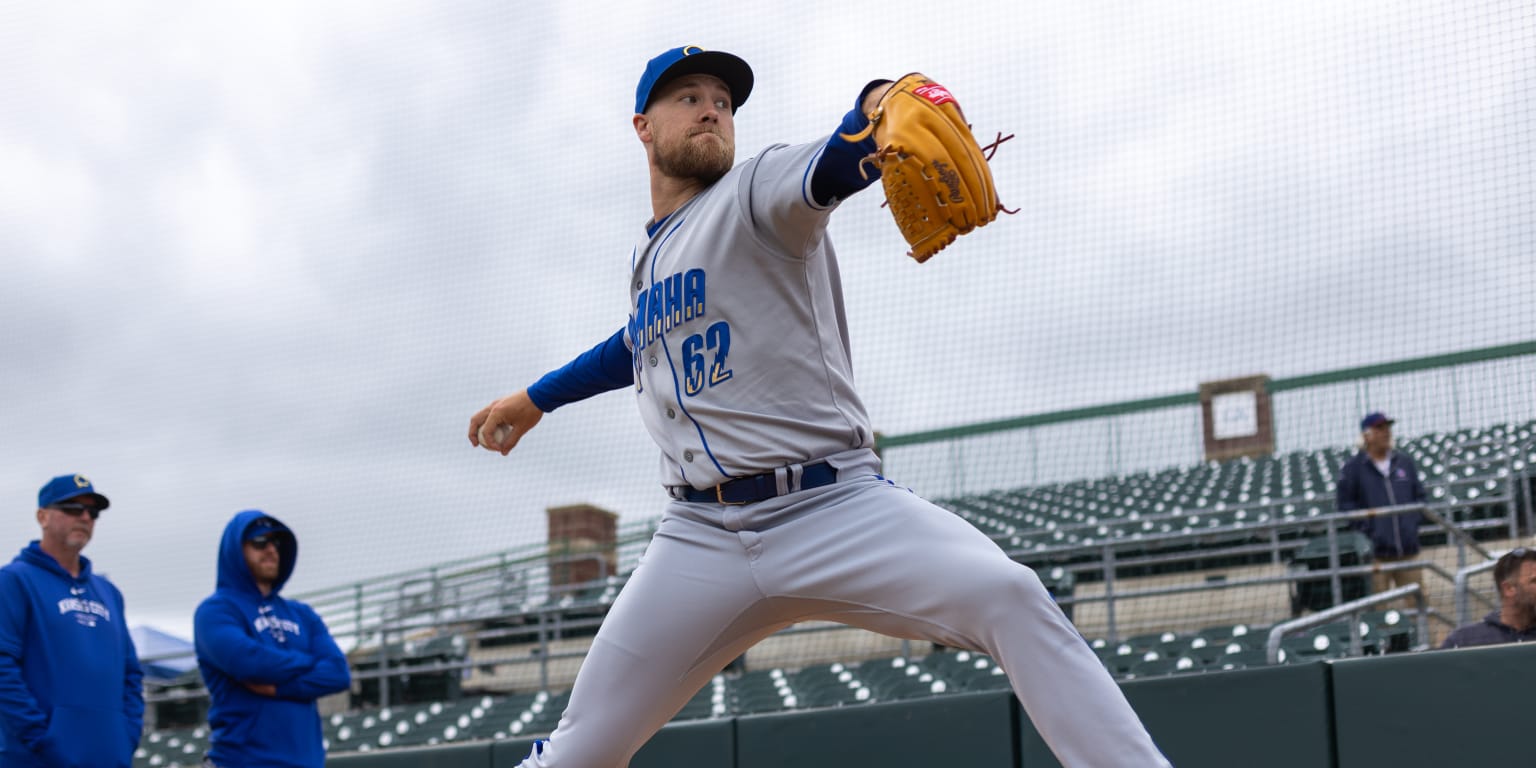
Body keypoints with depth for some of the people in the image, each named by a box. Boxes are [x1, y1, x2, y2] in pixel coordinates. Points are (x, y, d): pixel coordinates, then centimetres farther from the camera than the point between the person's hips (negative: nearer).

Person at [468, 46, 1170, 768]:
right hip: (702, 539, 5)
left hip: (837, 508, -5)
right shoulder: (648, 257, 19)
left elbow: (832, 165, -25)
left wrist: (880, 107, -47)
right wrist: (537, 398, 51)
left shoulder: (758, 190, 1)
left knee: (1007, 595, -31)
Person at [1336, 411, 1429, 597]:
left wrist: (1414, 519, 4)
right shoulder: (1353, 468, 1)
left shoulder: (1405, 463, 15)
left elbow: (1421, 496, 20)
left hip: (1409, 550, 4)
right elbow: (1343, 504, -2)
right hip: (1375, 552, -4)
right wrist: (1365, 526, -12)